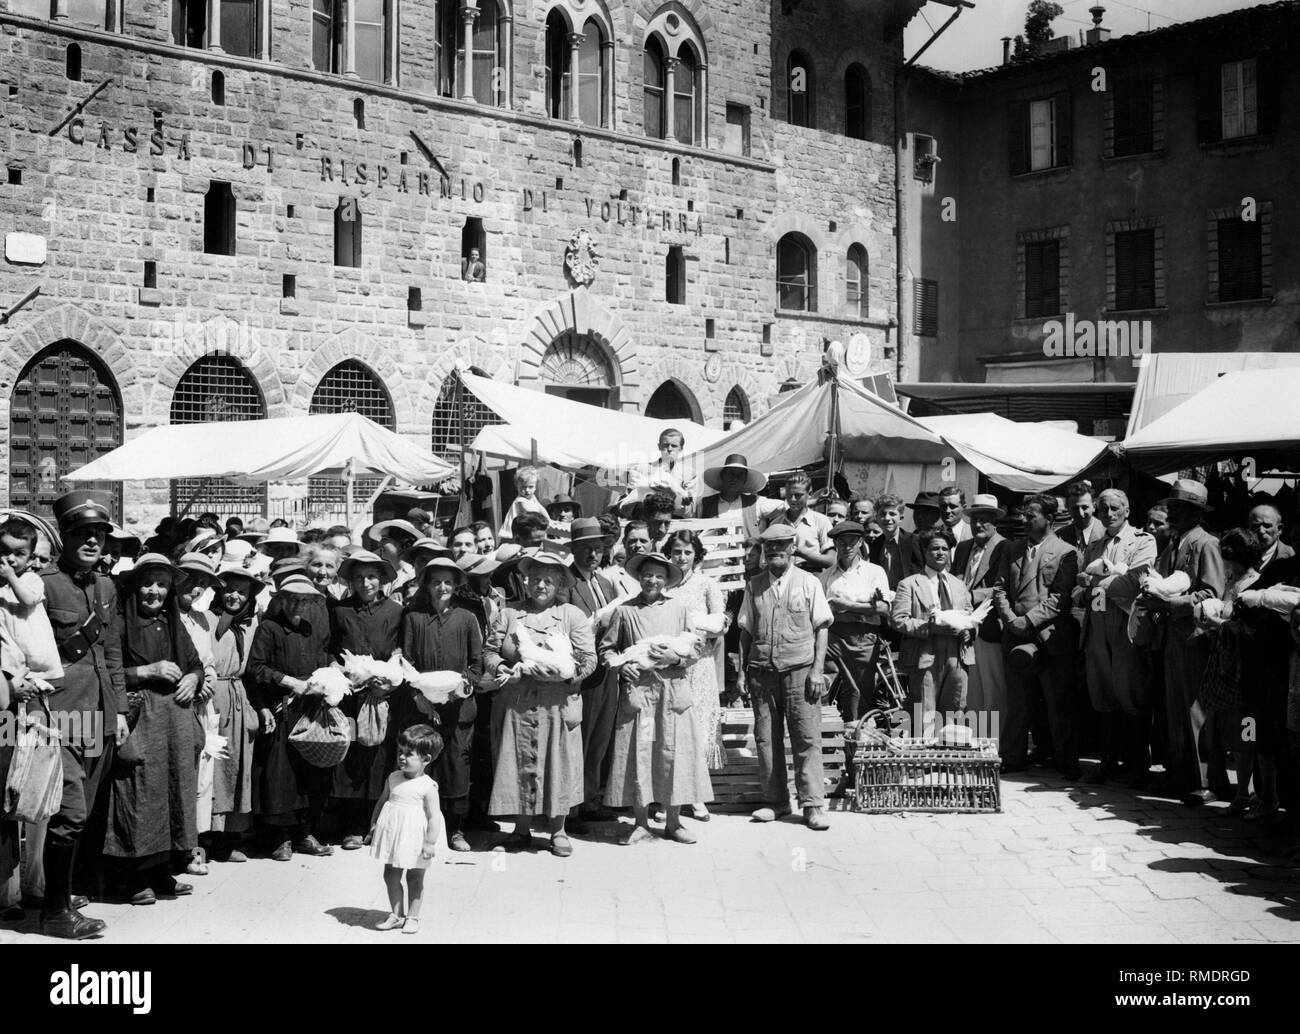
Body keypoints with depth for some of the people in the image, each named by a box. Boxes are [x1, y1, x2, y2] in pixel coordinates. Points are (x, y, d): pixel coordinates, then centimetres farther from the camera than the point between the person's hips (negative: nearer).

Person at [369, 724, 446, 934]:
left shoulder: (427, 787, -16)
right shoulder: (393, 779, 2)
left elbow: (434, 817, -17)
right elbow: (382, 802, 14)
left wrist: (430, 843, -20)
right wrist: (374, 824, 10)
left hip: (415, 838, -5)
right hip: (392, 835, 6)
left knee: (415, 879, 8)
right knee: (390, 876, 12)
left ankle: (412, 917, 20)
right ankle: (396, 914, 25)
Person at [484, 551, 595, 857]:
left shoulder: (572, 616, 5)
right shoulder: (509, 614, 10)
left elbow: (589, 659, 0)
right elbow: (489, 652, 8)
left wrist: (566, 671, -16)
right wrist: (501, 668, -12)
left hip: (557, 704, -1)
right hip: (516, 704, 1)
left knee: (558, 764, 2)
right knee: (518, 764, 4)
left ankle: (558, 831, 13)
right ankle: (522, 828, 16)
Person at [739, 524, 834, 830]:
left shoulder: (808, 583, 3)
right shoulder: (753, 586, 10)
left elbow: (821, 629, 3)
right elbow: (746, 631, 13)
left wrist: (817, 670, -5)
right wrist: (742, 671, 7)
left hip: (799, 670, -3)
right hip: (762, 672, 3)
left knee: (807, 738, -5)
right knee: (766, 738, 5)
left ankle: (812, 805, 0)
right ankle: (776, 801, 15)